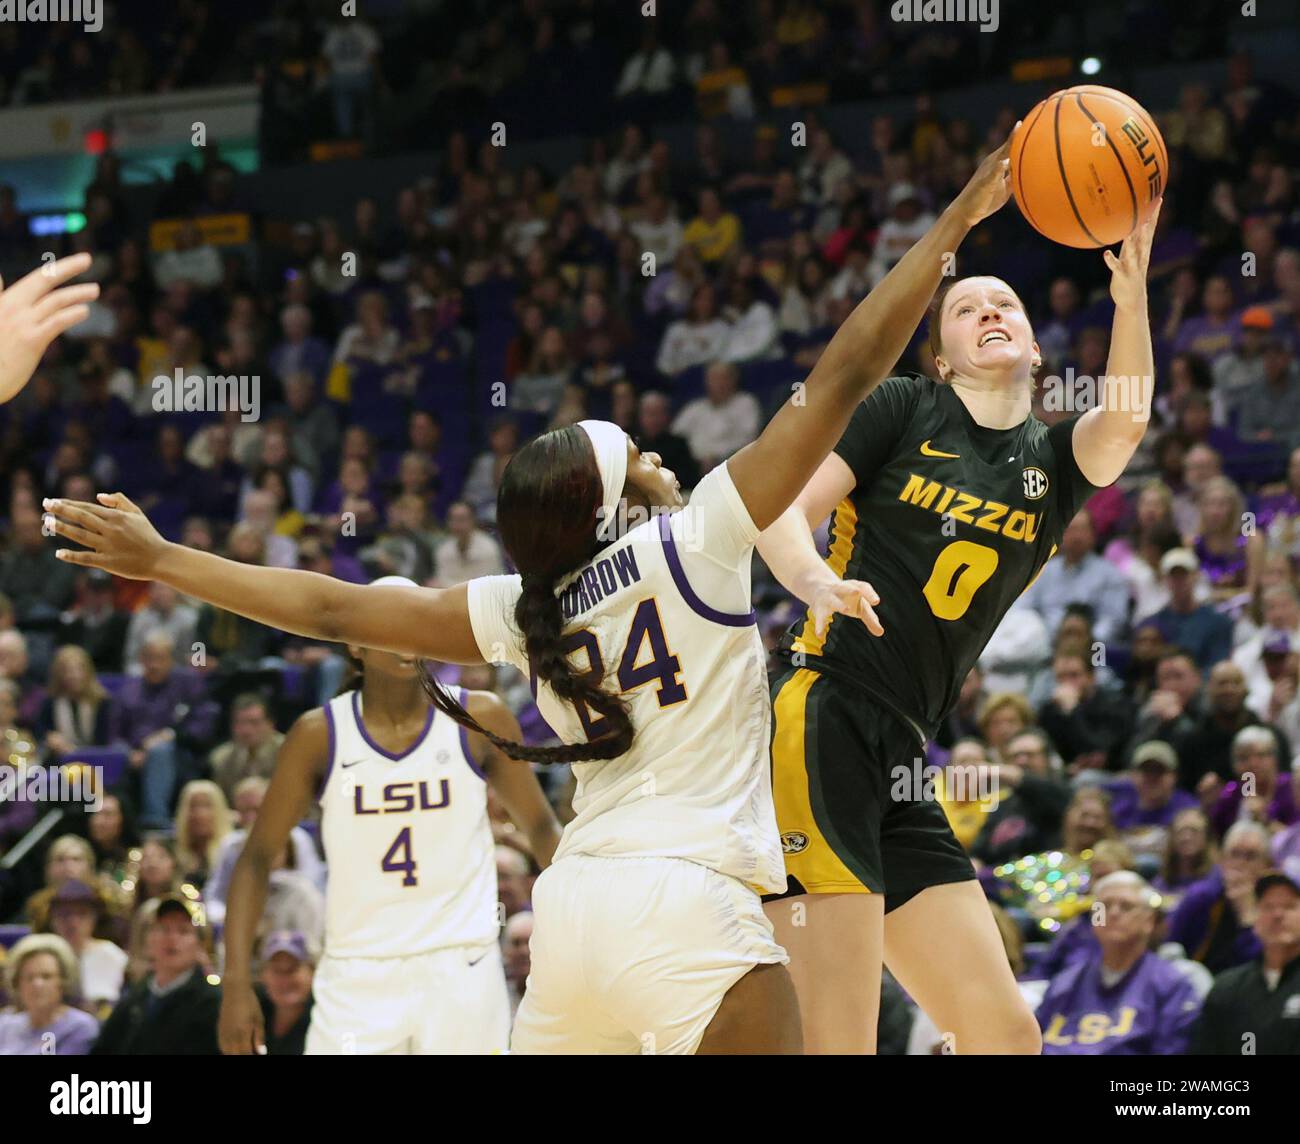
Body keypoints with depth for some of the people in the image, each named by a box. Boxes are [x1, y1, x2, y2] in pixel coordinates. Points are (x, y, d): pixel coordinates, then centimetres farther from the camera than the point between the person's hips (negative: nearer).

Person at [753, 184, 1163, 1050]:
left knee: (1007, 1036, 6)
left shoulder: (1057, 462, 17)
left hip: (895, 766, 7)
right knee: (842, 1043, -17)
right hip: (822, 722, -7)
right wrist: (816, 579, -24)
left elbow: (1125, 421, -5)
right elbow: (781, 510, -1)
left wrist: (1131, 293, -22)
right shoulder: (905, 408, 7)